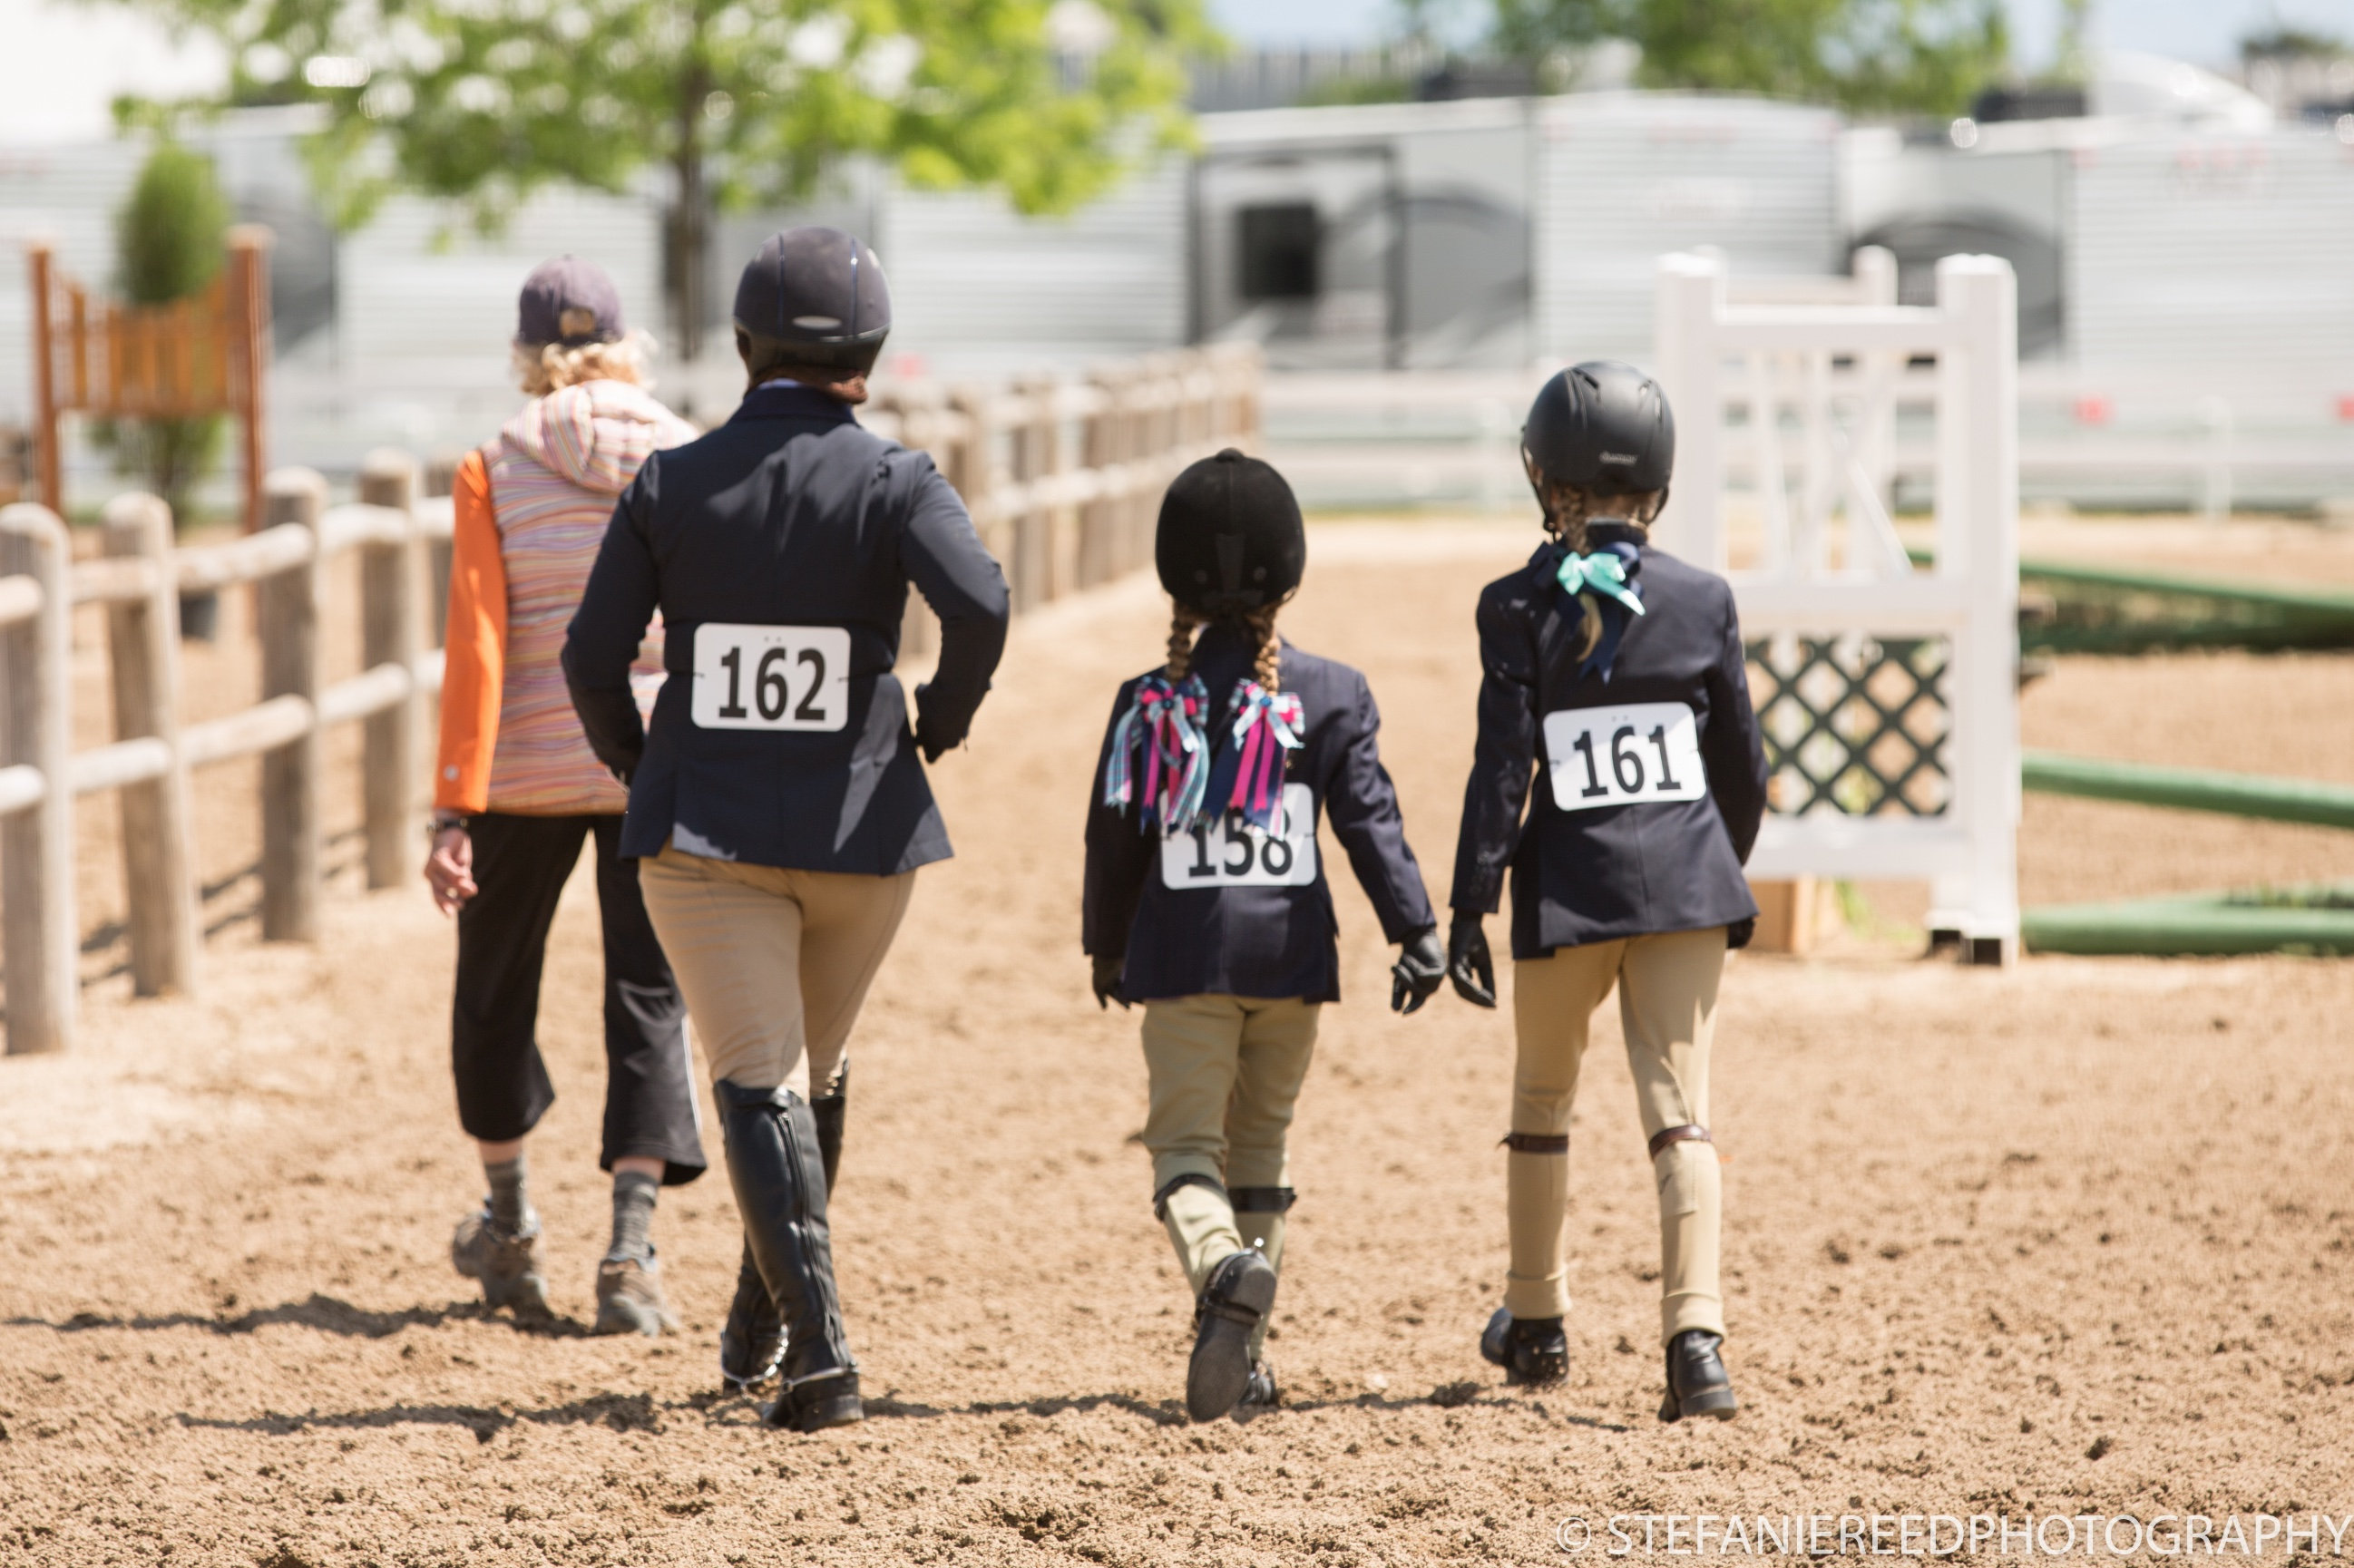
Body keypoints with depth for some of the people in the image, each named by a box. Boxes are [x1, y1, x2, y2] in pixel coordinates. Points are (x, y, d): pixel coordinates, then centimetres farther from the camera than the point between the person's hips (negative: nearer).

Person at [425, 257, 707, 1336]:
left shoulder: (494, 471, -5)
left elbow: (476, 647, -11)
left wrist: (453, 810, -11)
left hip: (528, 767, -1)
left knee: (495, 992, 19)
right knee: (648, 1001, 4)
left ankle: (511, 1232, 32)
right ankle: (631, 1254, -10)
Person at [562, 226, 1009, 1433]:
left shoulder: (670, 484, 0)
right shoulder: (892, 480, -5)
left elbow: (592, 656, -2)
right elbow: (978, 603, -22)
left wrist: (636, 769, 14)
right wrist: (939, 725, -4)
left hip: (701, 830, -1)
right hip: (861, 826, 1)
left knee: (758, 1085, -3)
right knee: (815, 1072, 20)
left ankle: (818, 1350, -18)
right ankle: (764, 1321, 31)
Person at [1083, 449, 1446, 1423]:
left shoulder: (1150, 703, 0)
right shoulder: (1330, 694, -1)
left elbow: (1114, 836, 3)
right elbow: (1370, 823, -6)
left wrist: (1106, 947, 17)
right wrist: (1418, 933, -2)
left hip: (1183, 953, -1)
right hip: (1290, 949, 1)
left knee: (1184, 1140, -2)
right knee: (1259, 1142, 14)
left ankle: (1224, 1266, -34)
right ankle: (1242, 1354, 15)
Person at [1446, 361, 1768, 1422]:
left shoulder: (1518, 608, -6)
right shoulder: (1702, 600, 0)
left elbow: (1501, 771, -9)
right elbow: (1743, 768, 6)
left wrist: (1467, 910, -4)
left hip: (1569, 888, -1)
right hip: (1687, 880, 1)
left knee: (1542, 1100, 19)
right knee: (1680, 1114, -2)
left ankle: (1535, 1323, 33)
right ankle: (1696, 1339, -19)